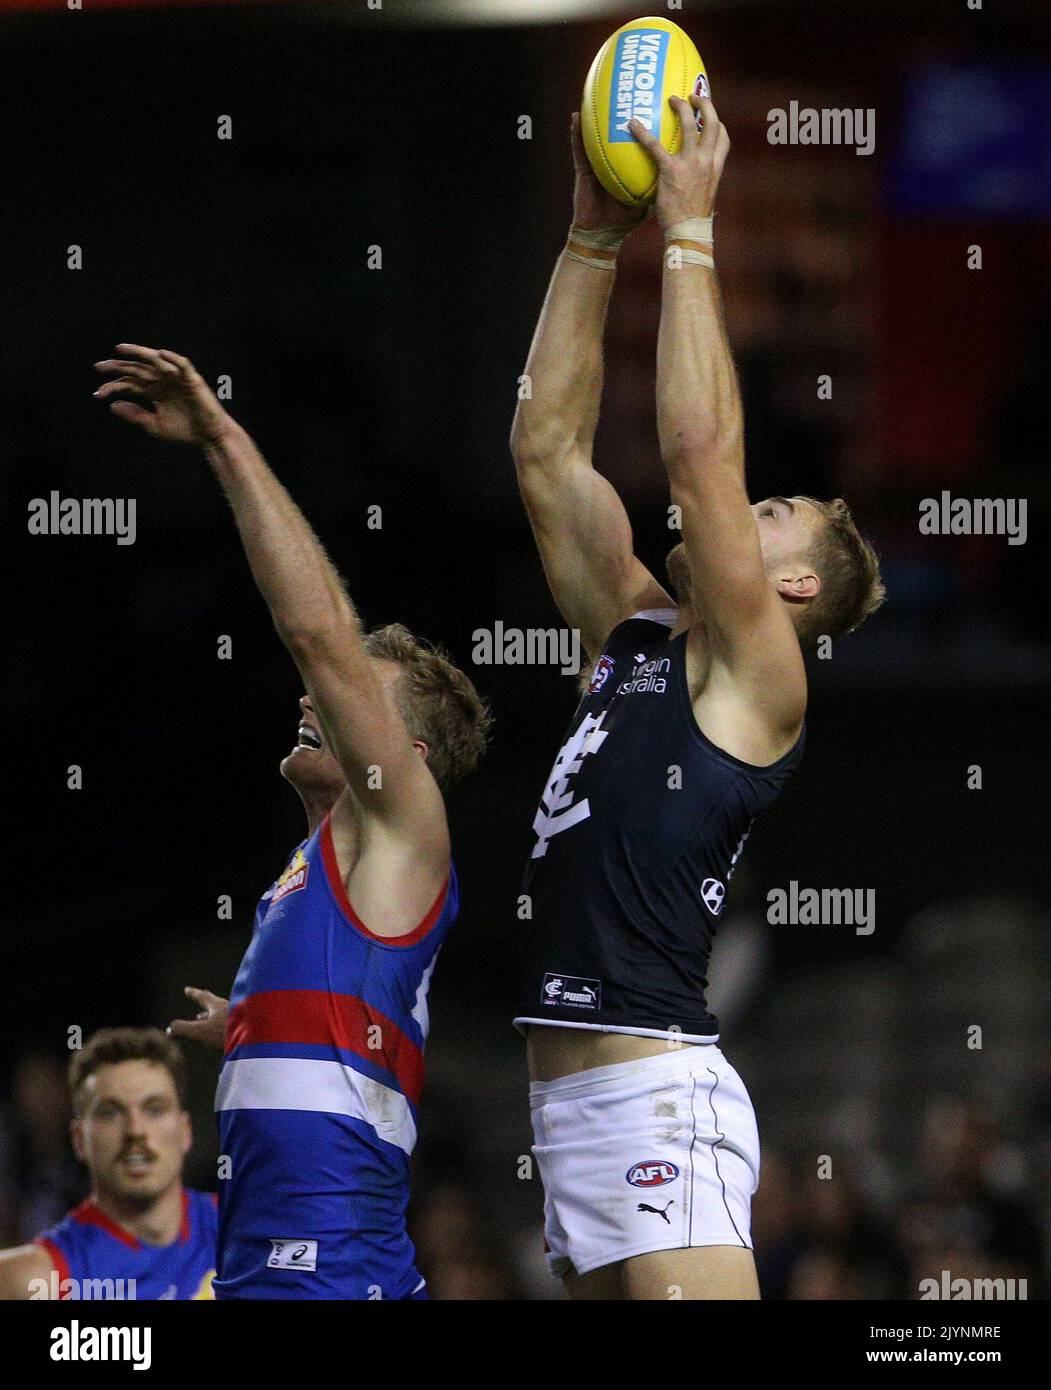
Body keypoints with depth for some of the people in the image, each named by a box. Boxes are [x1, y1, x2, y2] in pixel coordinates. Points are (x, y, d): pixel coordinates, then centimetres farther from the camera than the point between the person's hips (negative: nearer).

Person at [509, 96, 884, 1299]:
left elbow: (700, 447, -14)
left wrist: (691, 231, -8)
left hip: (656, 1093, -9)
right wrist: (592, 237, 13)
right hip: (570, 1095, 9)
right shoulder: (634, 638, 18)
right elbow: (547, 449, 18)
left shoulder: (756, 678, -4)